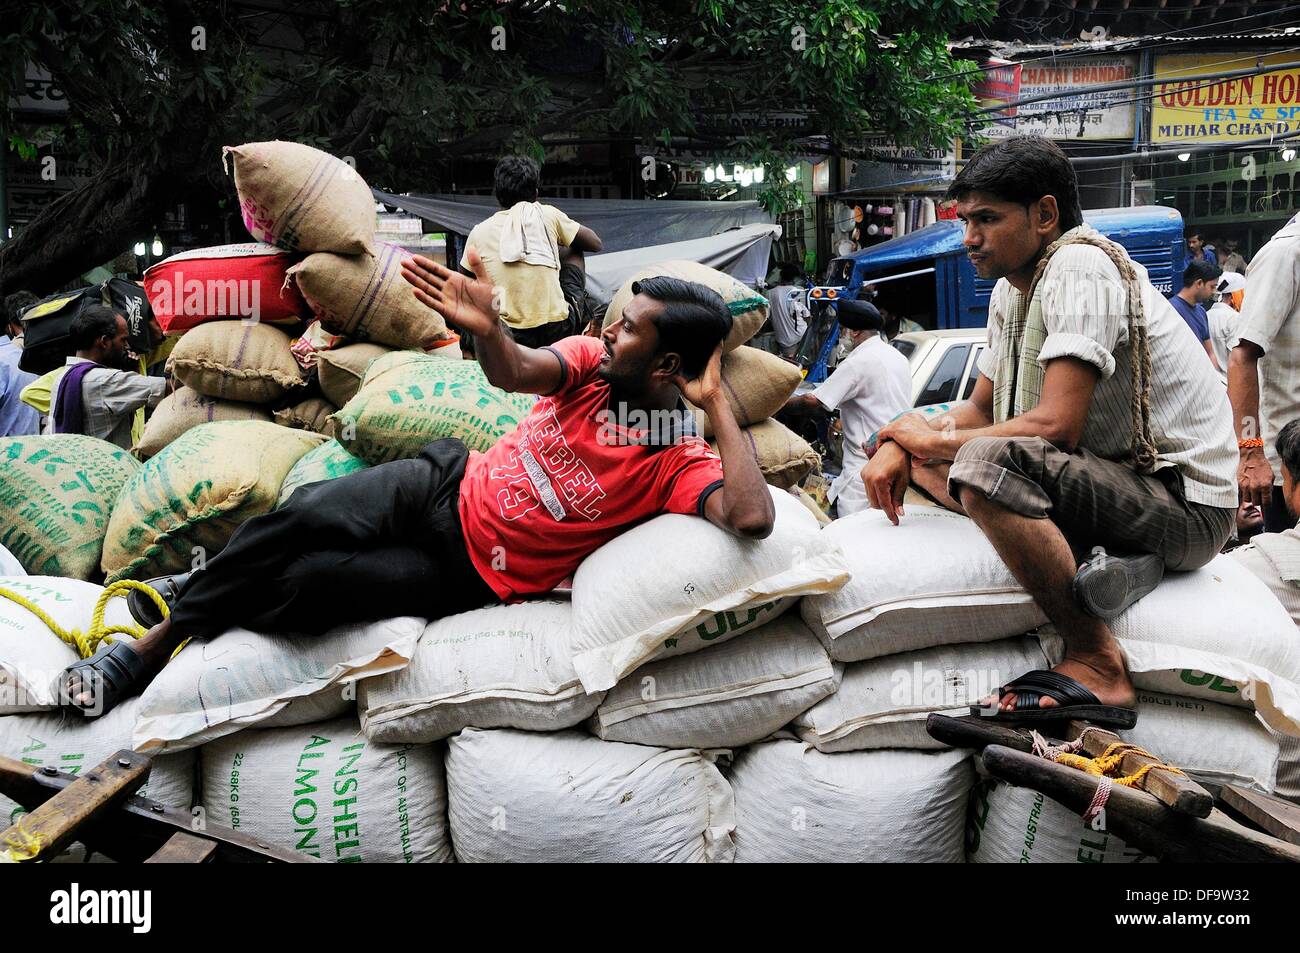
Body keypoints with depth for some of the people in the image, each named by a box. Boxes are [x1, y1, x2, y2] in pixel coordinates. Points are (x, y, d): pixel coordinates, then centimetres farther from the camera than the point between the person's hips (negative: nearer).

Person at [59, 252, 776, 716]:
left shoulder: (680, 465, -15)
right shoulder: (591, 361, -2)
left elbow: (752, 518, -34)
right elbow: (515, 374, -21)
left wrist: (717, 405, -27)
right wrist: (488, 330, -44)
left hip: (470, 575, -4)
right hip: (443, 486, 4)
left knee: (301, 585, -19)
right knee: (306, 515, -22)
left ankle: (167, 636, 6)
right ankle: (192, 592, 4)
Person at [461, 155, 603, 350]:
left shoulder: (479, 233, 3)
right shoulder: (547, 215, 0)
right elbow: (595, 243, 13)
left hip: (509, 338, 1)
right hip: (557, 331, -1)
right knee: (572, 251, 23)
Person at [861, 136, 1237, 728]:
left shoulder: (1079, 265, -18)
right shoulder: (1011, 290, 11)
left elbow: (1057, 425, -27)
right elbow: (979, 409, 17)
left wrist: (933, 440, -13)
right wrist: (901, 448, -3)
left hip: (1186, 503, -10)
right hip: (1123, 482, 10)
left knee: (985, 461, -34)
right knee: (910, 447, 8)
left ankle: (1096, 664, -21)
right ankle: (1102, 564, -4)